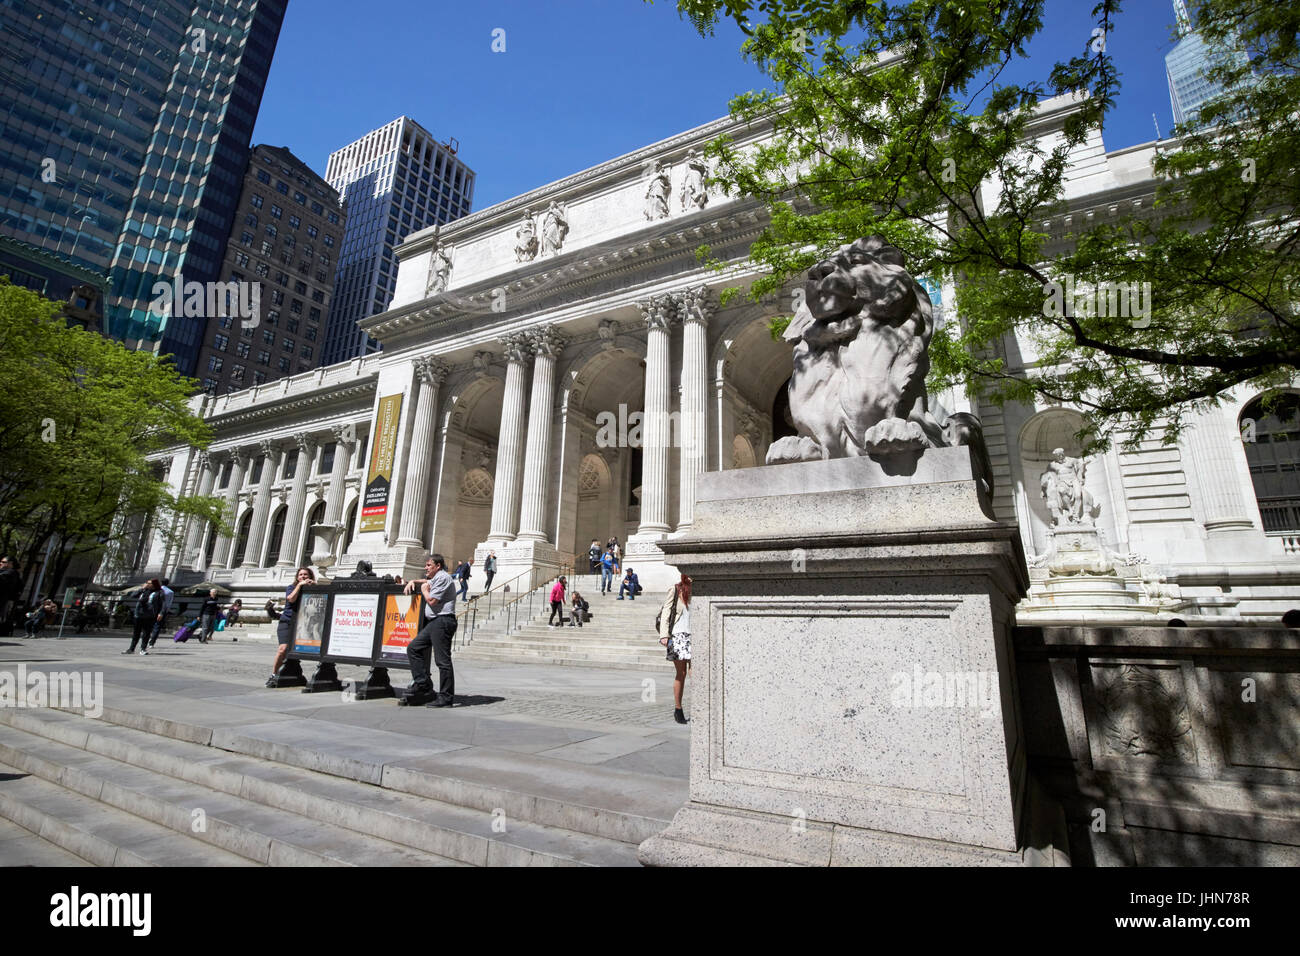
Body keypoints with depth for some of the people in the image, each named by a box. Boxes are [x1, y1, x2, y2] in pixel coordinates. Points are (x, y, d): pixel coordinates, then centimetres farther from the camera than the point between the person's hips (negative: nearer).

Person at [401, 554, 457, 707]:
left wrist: (424, 589, 3)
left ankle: (446, 698, -4)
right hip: (433, 623, 11)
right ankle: (423, 685, 8)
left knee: (443, 660, -8)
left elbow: (432, 601, -16)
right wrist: (412, 582, 27)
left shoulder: (443, 577, -9)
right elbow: (426, 581, 46)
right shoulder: (435, 579, 24)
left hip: (443, 621, -11)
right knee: (413, 648, 8)